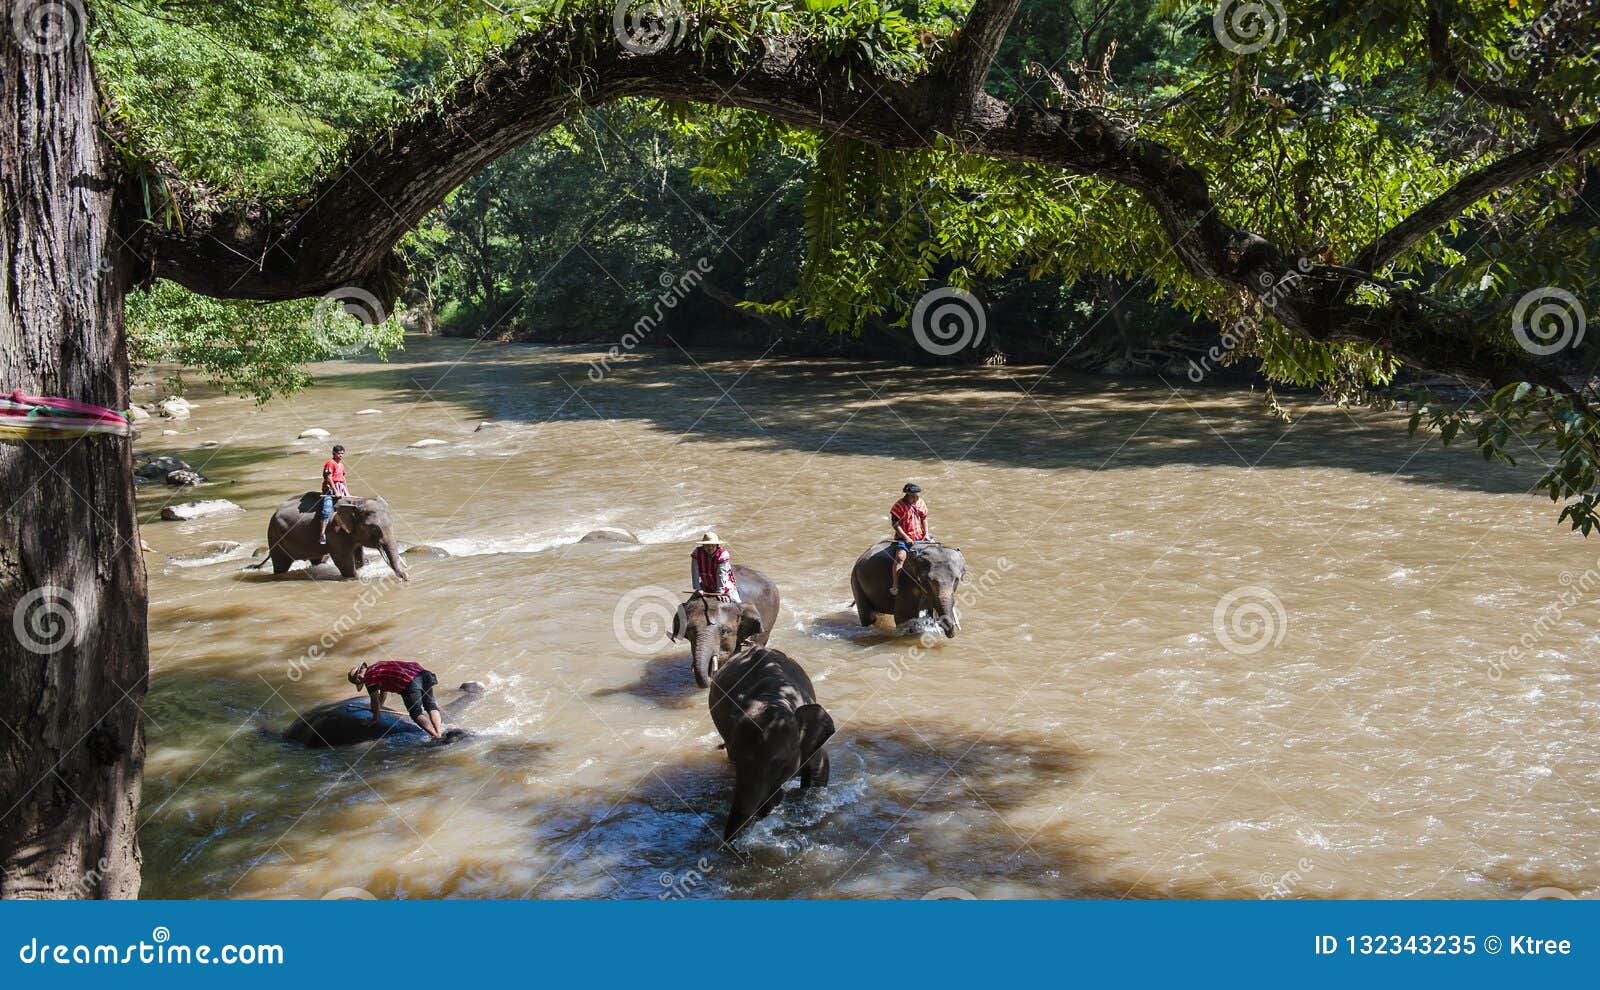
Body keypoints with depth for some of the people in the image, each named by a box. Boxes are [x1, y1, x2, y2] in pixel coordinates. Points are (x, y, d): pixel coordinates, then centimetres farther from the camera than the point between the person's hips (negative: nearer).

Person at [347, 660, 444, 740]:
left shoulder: (368, 677, 10)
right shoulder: (376, 666, 36)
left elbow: (375, 701, 15)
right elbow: (384, 690, 51)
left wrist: (375, 718, 30)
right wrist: (380, 706, 64)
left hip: (410, 682, -8)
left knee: (415, 713, 1)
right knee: (429, 704, 17)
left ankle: (437, 736, -12)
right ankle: (439, 731, 2)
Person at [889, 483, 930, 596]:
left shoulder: (920, 503, 6)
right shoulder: (899, 505, -12)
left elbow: (924, 519, 16)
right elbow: (895, 524, -14)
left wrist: (926, 533, 3)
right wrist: (906, 538, -20)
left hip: (919, 536, 6)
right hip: (903, 537, -6)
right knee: (900, 557, -30)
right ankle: (895, 585, -28)